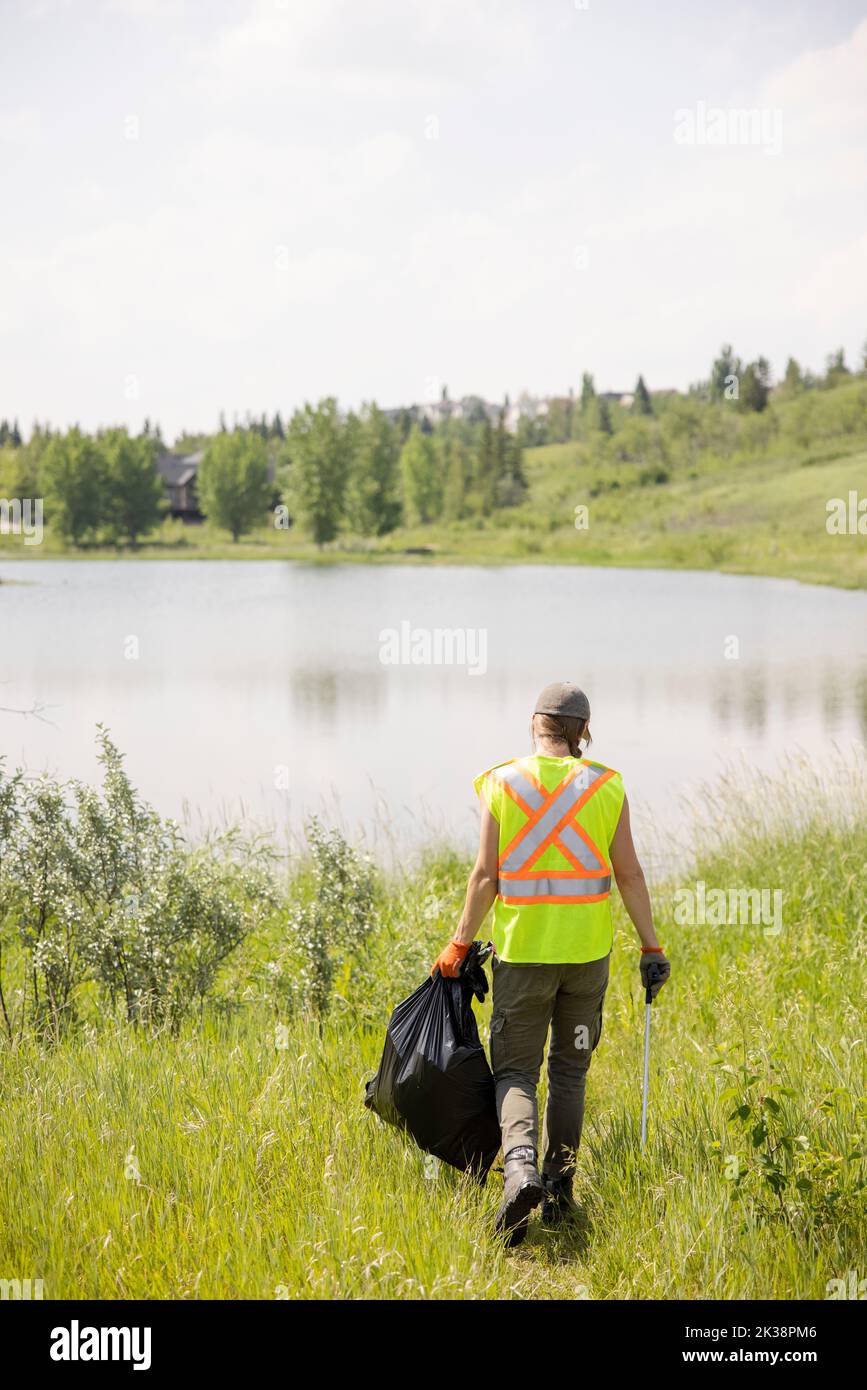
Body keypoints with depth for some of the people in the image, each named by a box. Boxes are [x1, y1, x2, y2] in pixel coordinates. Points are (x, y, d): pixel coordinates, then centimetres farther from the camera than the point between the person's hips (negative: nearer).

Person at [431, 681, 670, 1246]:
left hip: (522, 951, -1)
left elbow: (486, 875, -6)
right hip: (588, 951, 2)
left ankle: (521, 1164, -20)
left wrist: (459, 945, 3)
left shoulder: (502, 783, -3)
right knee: (570, 1070, 16)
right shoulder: (606, 787, 0)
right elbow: (629, 874, -1)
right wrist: (652, 949, 6)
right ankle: (559, 1189, 16)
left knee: (516, 1070, 6)